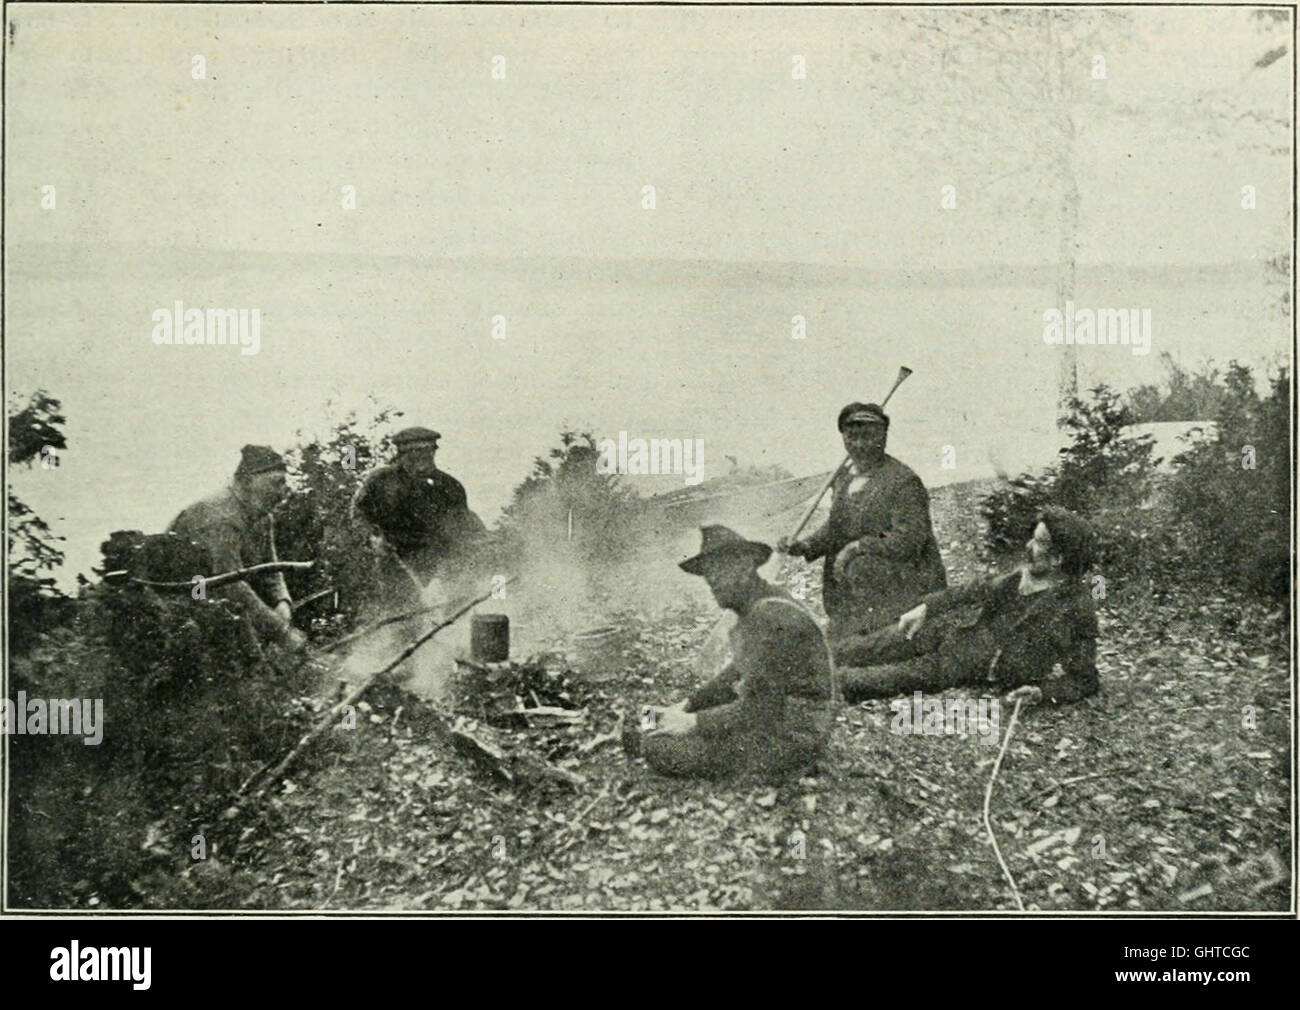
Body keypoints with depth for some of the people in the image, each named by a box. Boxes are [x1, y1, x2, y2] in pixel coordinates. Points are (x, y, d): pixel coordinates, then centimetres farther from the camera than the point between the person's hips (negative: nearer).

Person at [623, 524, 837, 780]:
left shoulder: (773, 619, -24)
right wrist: (686, 707, 6)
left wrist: (693, 722, -19)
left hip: (789, 740, -10)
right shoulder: (755, 606, 8)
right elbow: (738, 675, 17)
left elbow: (760, 708, -25)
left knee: (661, 751, -17)